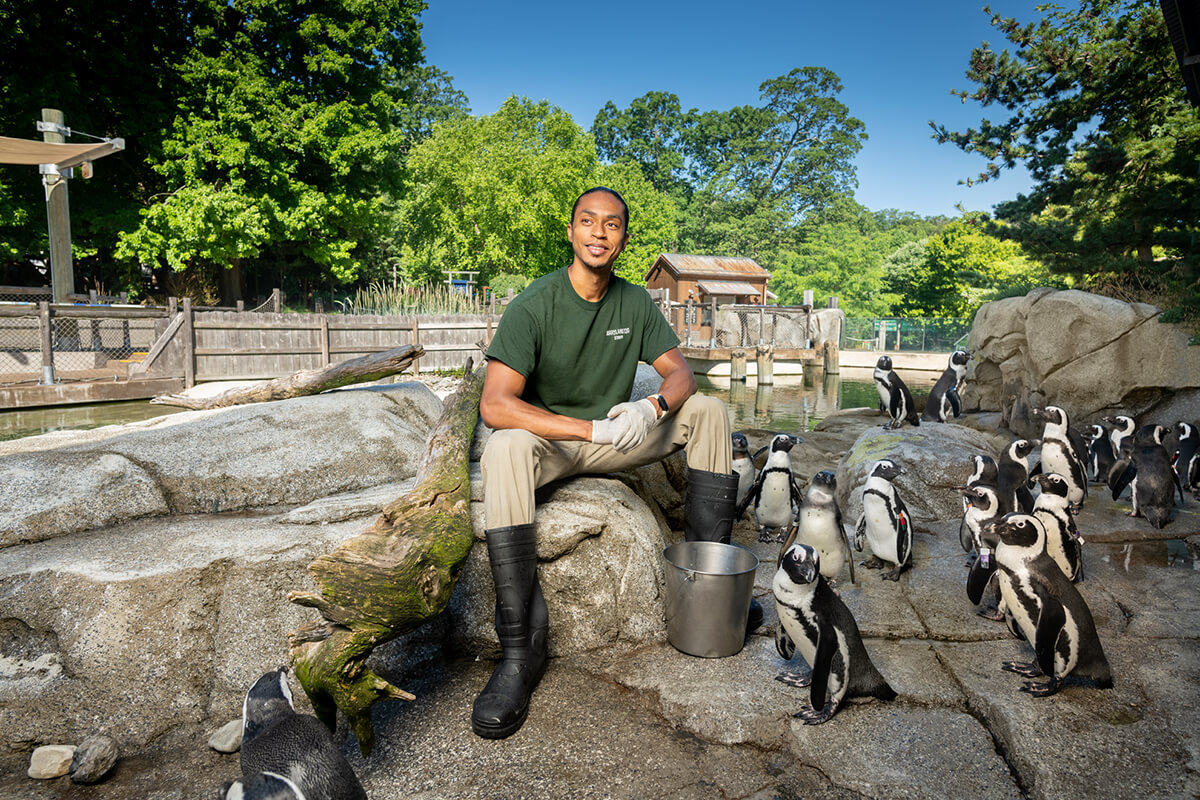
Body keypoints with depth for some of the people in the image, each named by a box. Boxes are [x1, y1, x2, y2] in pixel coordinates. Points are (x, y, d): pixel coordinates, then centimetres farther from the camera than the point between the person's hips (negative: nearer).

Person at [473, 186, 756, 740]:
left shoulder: (636, 302, 1)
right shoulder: (534, 305, -16)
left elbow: (680, 372, 0)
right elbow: (494, 405, -26)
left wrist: (652, 407, -25)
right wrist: (595, 429, -33)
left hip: (614, 440, 5)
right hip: (549, 444, -4)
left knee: (708, 411, -10)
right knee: (505, 447, -37)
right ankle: (520, 649, -34)